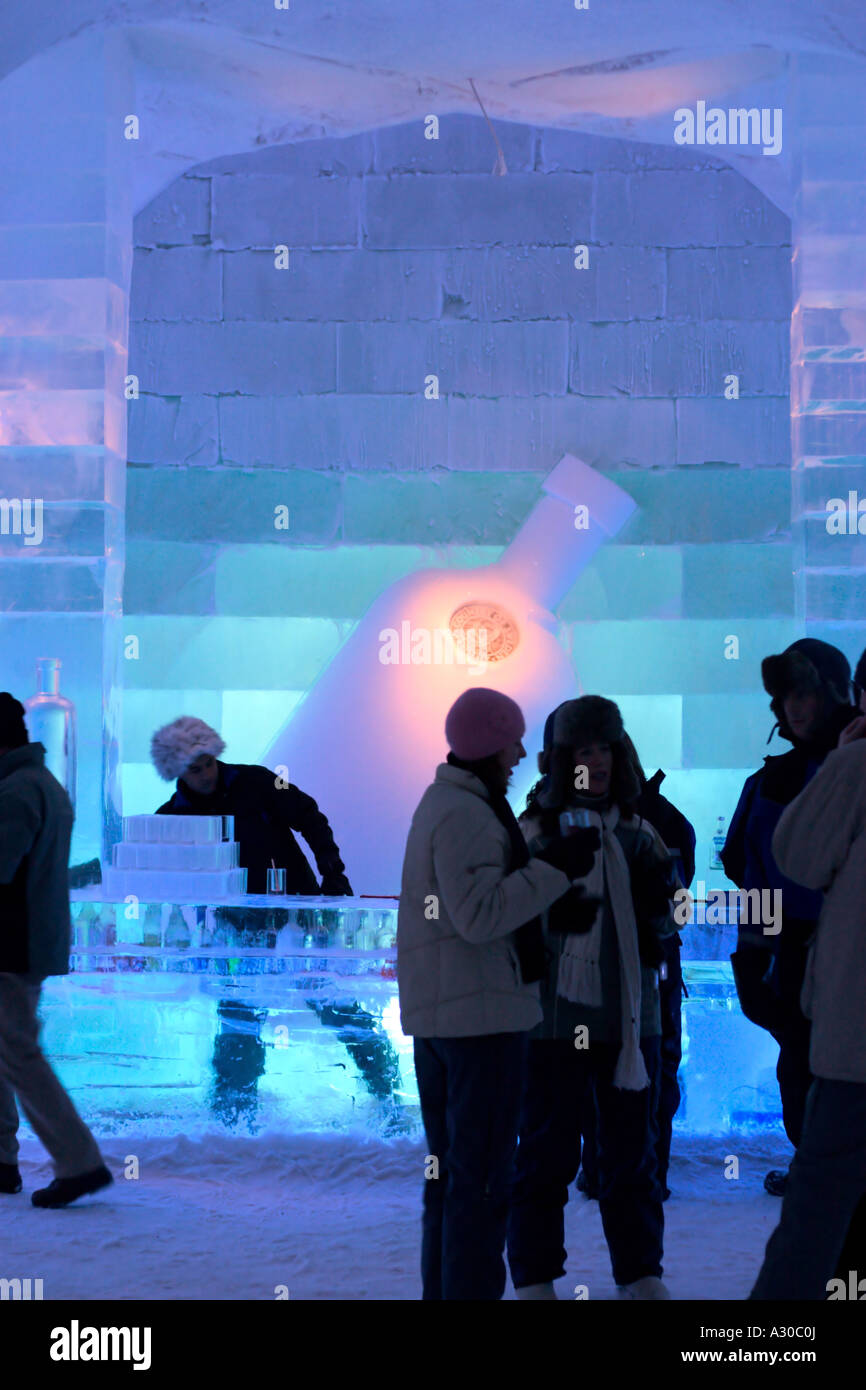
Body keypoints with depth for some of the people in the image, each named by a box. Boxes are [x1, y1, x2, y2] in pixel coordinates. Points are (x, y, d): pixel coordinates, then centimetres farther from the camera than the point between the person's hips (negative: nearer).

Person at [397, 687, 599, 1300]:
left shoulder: (440, 802, 15)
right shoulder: (468, 814, -18)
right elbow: (480, 915, -26)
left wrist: (556, 903, 7)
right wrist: (557, 872, -21)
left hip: (433, 1012, 10)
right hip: (482, 1013, -10)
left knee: (448, 1168, 17)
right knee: (483, 1174, -5)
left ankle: (442, 1286, 24)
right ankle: (472, 1287, -3)